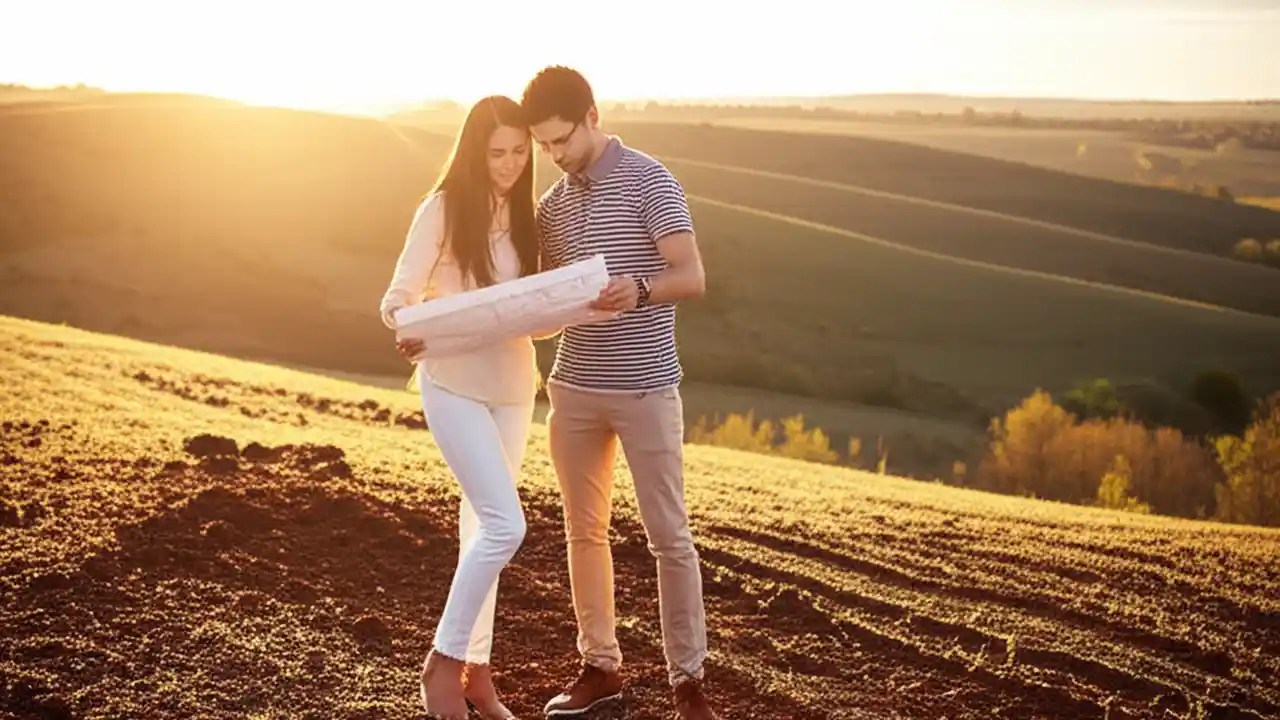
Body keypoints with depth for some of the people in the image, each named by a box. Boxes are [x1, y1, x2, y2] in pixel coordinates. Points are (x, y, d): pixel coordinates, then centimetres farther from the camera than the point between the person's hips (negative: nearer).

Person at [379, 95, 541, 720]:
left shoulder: (523, 213, 7)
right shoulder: (443, 210, -9)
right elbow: (399, 297, -10)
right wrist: (407, 333, -33)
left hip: (513, 385, 6)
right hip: (454, 385, -6)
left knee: (483, 524, 11)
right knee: (505, 524, -15)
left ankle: (475, 669, 21)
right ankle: (443, 662, -1)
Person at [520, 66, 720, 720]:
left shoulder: (648, 181, -7)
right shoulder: (552, 204, 11)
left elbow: (692, 278, -14)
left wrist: (639, 288, -33)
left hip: (645, 388, -6)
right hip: (574, 388, 6)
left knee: (669, 536, -1)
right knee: (584, 531, 11)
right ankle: (600, 665, 22)